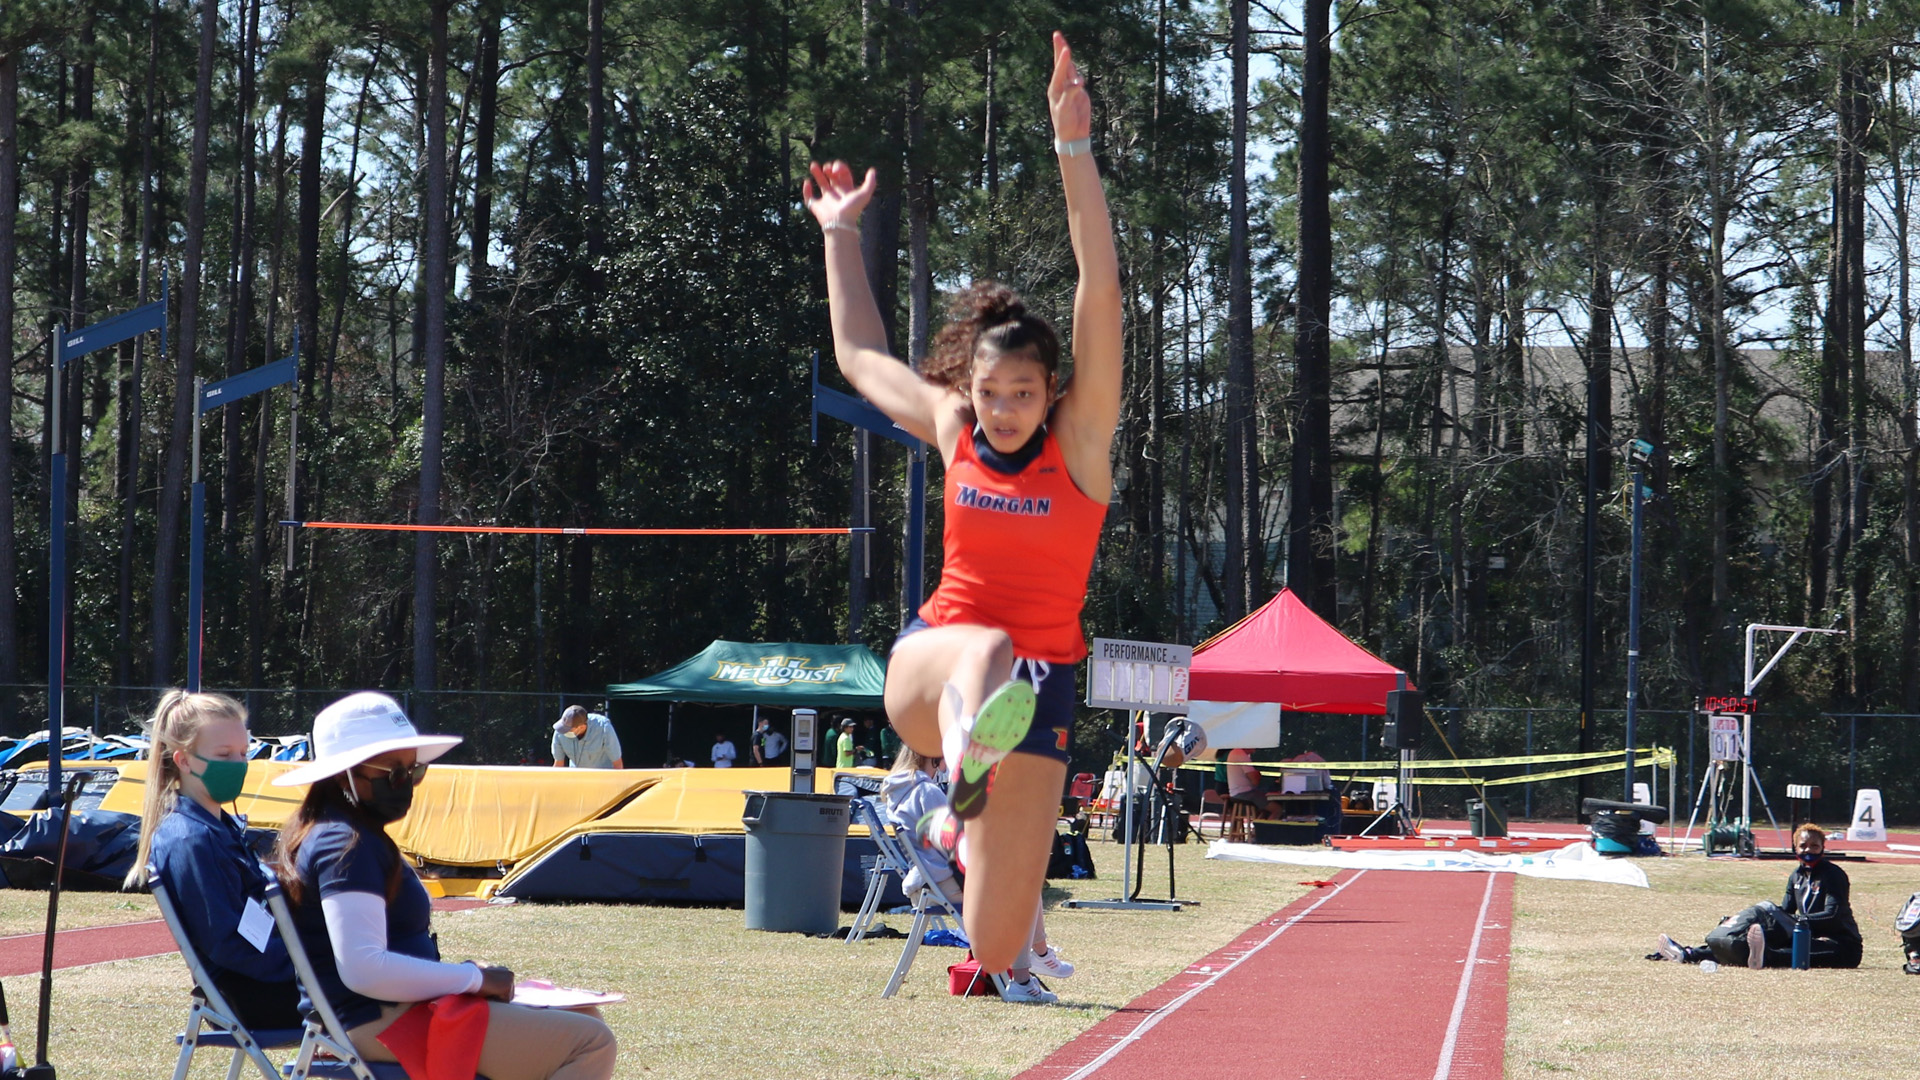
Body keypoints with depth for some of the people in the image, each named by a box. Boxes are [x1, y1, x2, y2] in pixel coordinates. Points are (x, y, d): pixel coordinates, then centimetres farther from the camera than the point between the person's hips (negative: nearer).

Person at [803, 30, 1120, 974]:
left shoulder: (1080, 441, -5)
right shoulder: (951, 431, 4)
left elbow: (1101, 294, -18)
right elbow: (859, 354, 24)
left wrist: (1075, 150, -26)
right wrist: (840, 234, 29)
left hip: (1039, 683, -1)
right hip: (927, 658, 1)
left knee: (996, 950, -6)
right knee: (984, 647, -40)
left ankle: (967, 822, 30)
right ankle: (964, 766, -75)